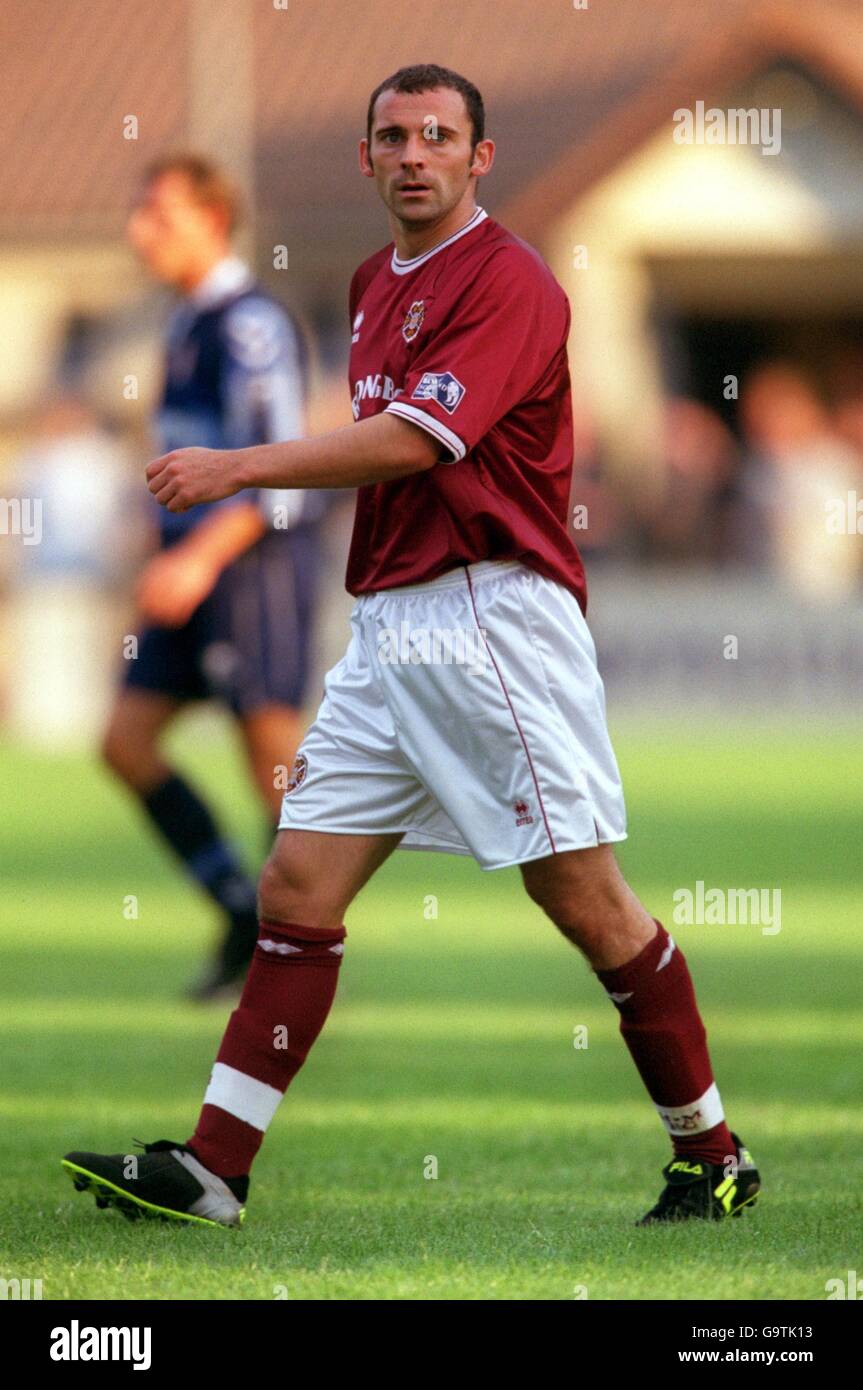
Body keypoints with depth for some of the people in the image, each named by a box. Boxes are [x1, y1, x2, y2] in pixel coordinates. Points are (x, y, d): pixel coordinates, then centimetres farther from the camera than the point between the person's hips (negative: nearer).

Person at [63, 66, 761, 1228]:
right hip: (387, 629, 8)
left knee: (583, 896, -5)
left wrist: (240, 467, -19)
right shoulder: (375, 282, 18)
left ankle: (712, 1156, 8)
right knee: (297, 885, 1)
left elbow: (409, 441, -20)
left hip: (496, 619, -8)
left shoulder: (508, 282, -10)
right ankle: (210, 1174, 0)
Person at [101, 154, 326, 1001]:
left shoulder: (250, 325, -13)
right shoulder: (190, 325, 16)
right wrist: (172, 557, 21)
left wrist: (199, 560, -26)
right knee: (126, 739, 3)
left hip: (254, 563, -10)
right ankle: (244, 914, 10)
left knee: (273, 753, -6)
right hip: (195, 567, 10)